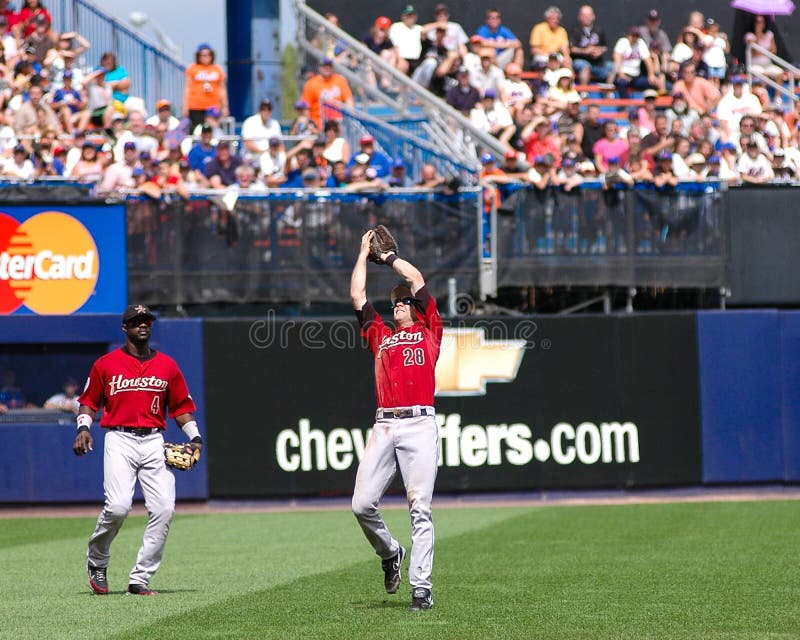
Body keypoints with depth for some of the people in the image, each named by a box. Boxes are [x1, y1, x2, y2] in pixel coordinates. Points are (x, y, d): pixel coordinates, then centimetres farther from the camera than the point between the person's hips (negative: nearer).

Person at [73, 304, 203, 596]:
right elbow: (89, 402, 12)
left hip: (154, 442, 3)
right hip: (119, 440, -3)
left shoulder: (167, 366, 14)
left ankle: (139, 579, -2)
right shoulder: (106, 364, 7)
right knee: (118, 506, -20)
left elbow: (181, 407, 18)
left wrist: (194, 436, 5)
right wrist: (83, 427, -6)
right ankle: (96, 562, 7)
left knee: (164, 509, -10)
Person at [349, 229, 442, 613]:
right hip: (384, 426, 4)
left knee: (419, 509, -8)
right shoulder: (380, 336, 26)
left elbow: (416, 278, 15)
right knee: (362, 504, -6)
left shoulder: (428, 330, 17)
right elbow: (357, 295, 27)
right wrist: (364, 253, 34)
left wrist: (388, 257, 28)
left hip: (420, 426, -4)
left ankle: (421, 588, -9)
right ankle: (390, 554, 21)